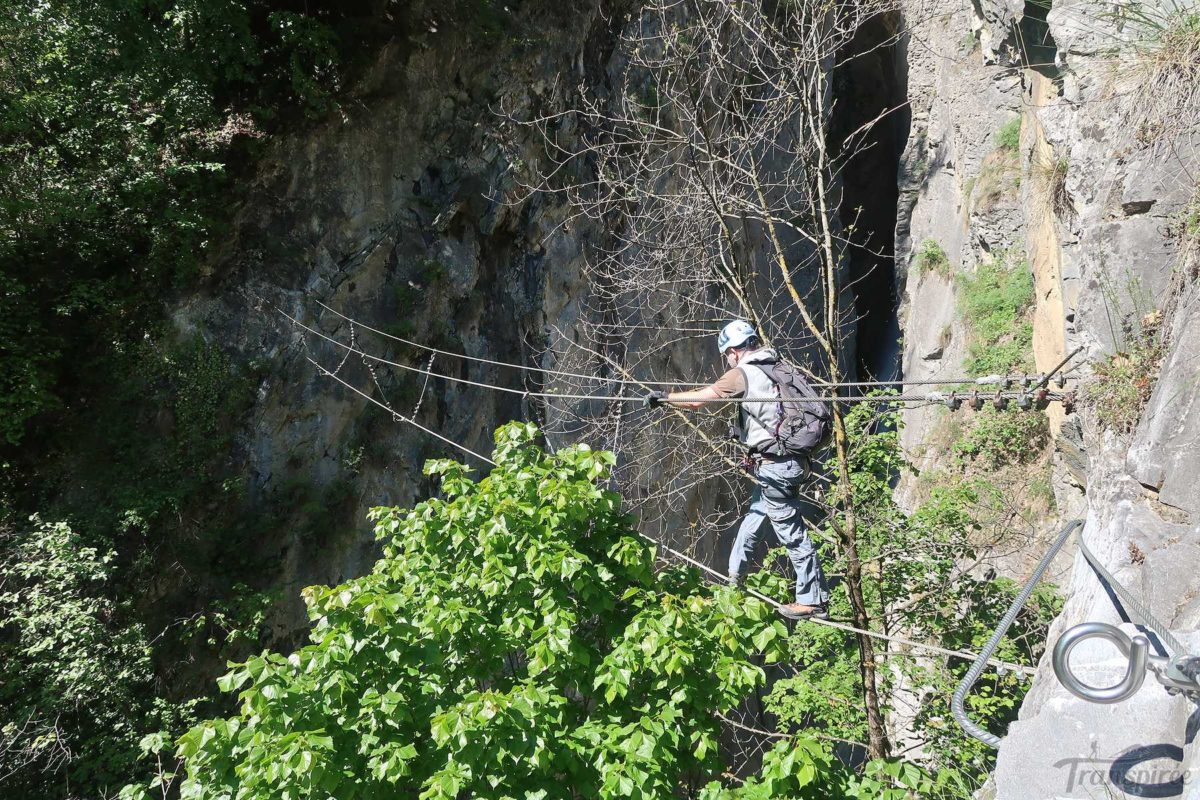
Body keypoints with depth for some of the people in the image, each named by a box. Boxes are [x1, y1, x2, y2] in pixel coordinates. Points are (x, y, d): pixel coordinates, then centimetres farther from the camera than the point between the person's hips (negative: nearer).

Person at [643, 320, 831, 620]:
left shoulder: (743, 373, -12)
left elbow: (696, 400, -14)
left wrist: (663, 397, 1)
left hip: (774, 466, -9)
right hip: (791, 458, 9)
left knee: (792, 533, -1)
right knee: (754, 517, 22)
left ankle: (813, 601, 6)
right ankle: (735, 576, 36)